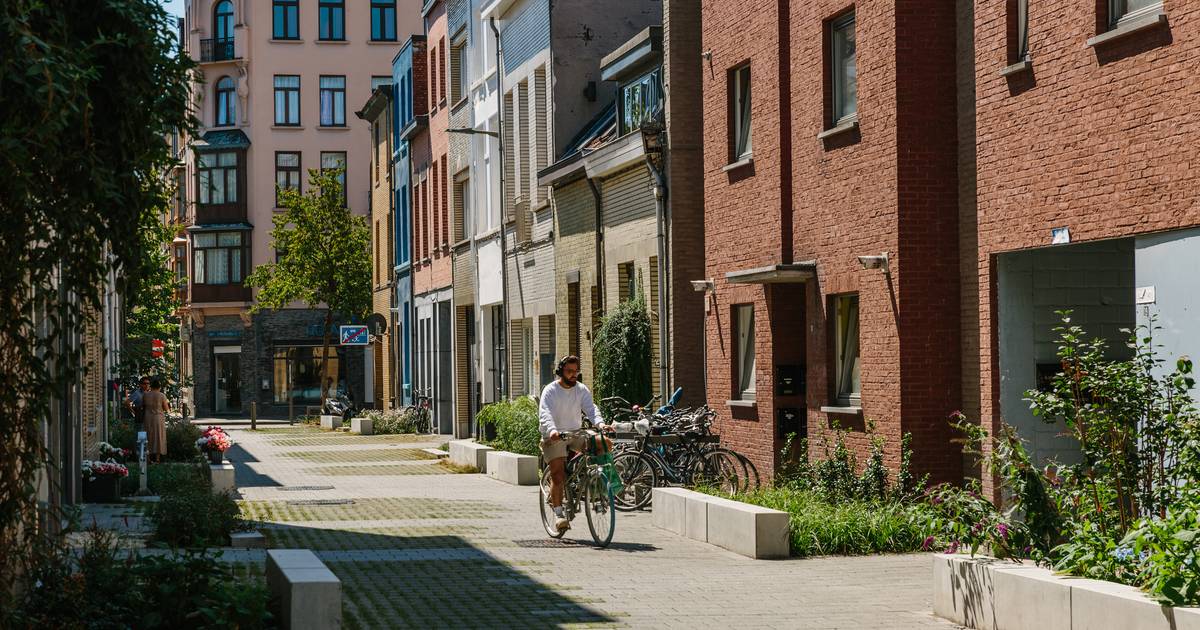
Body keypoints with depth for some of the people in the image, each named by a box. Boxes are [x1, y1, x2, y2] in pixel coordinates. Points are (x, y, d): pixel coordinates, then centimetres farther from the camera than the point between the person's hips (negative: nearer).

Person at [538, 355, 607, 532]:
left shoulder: (582, 390, 4)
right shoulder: (550, 390, -8)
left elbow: (590, 408, -9)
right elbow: (545, 414, -22)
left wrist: (600, 423, -31)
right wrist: (552, 430, -43)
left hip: (575, 433, 4)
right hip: (555, 437, -4)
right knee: (558, 475, -13)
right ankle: (558, 513, -4)